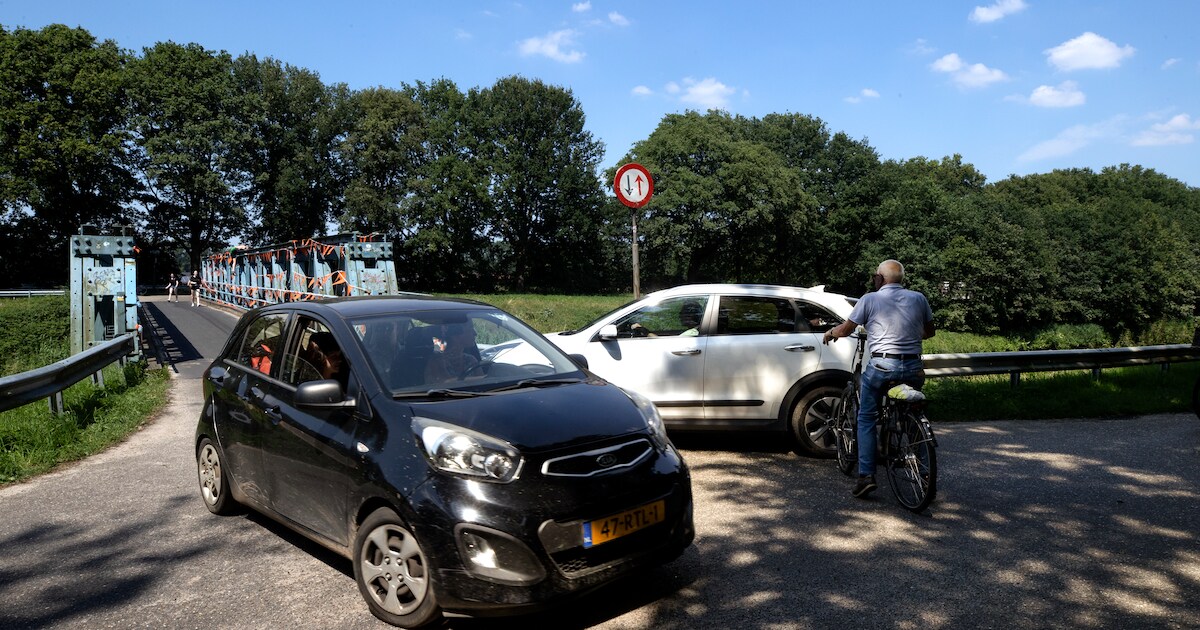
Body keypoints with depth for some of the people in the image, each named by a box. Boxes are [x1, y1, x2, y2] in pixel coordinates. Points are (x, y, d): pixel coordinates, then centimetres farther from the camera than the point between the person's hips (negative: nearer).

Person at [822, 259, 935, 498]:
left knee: (866, 418, 7)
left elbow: (846, 329, 5)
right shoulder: (918, 298, 10)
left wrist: (829, 333, 25)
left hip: (881, 366, -3)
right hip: (913, 368, 4)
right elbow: (929, 332, 20)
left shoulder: (870, 299, 0)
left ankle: (866, 475, -3)